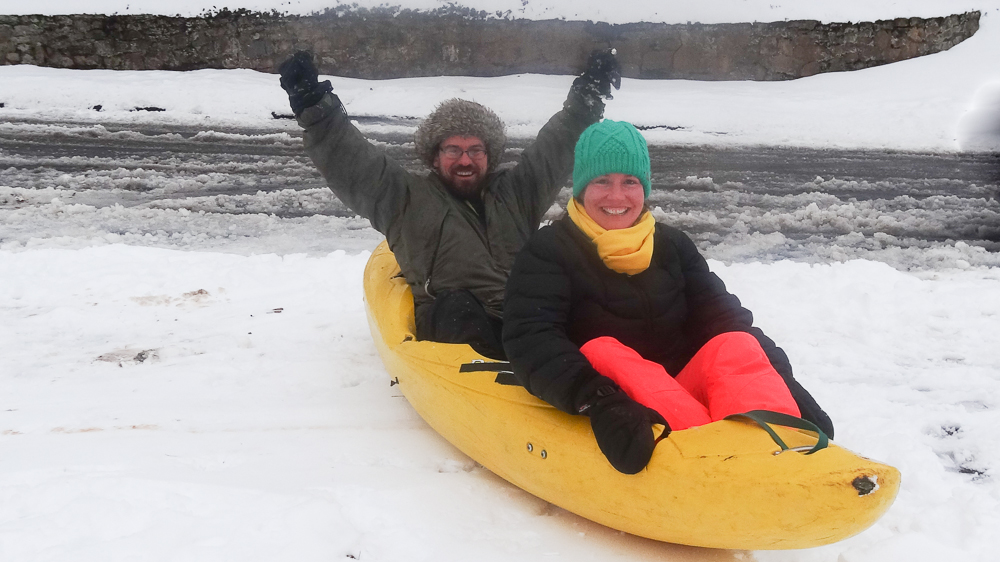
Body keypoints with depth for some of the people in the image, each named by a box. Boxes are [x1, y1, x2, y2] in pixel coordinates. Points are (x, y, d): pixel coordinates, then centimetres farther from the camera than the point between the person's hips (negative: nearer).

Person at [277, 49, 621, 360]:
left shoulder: (515, 192, 28)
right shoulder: (408, 199, 17)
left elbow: (557, 146, 30)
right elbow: (351, 163, 9)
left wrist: (589, 95, 26)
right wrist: (314, 107, -1)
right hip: (456, 330, -3)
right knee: (458, 308, -38)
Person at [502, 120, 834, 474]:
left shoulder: (672, 245, 15)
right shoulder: (548, 252, 1)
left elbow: (723, 316, 5)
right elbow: (530, 340, -15)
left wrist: (782, 382, -13)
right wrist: (596, 401, -34)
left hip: (684, 391, 4)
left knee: (737, 346, -20)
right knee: (601, 352, -31)